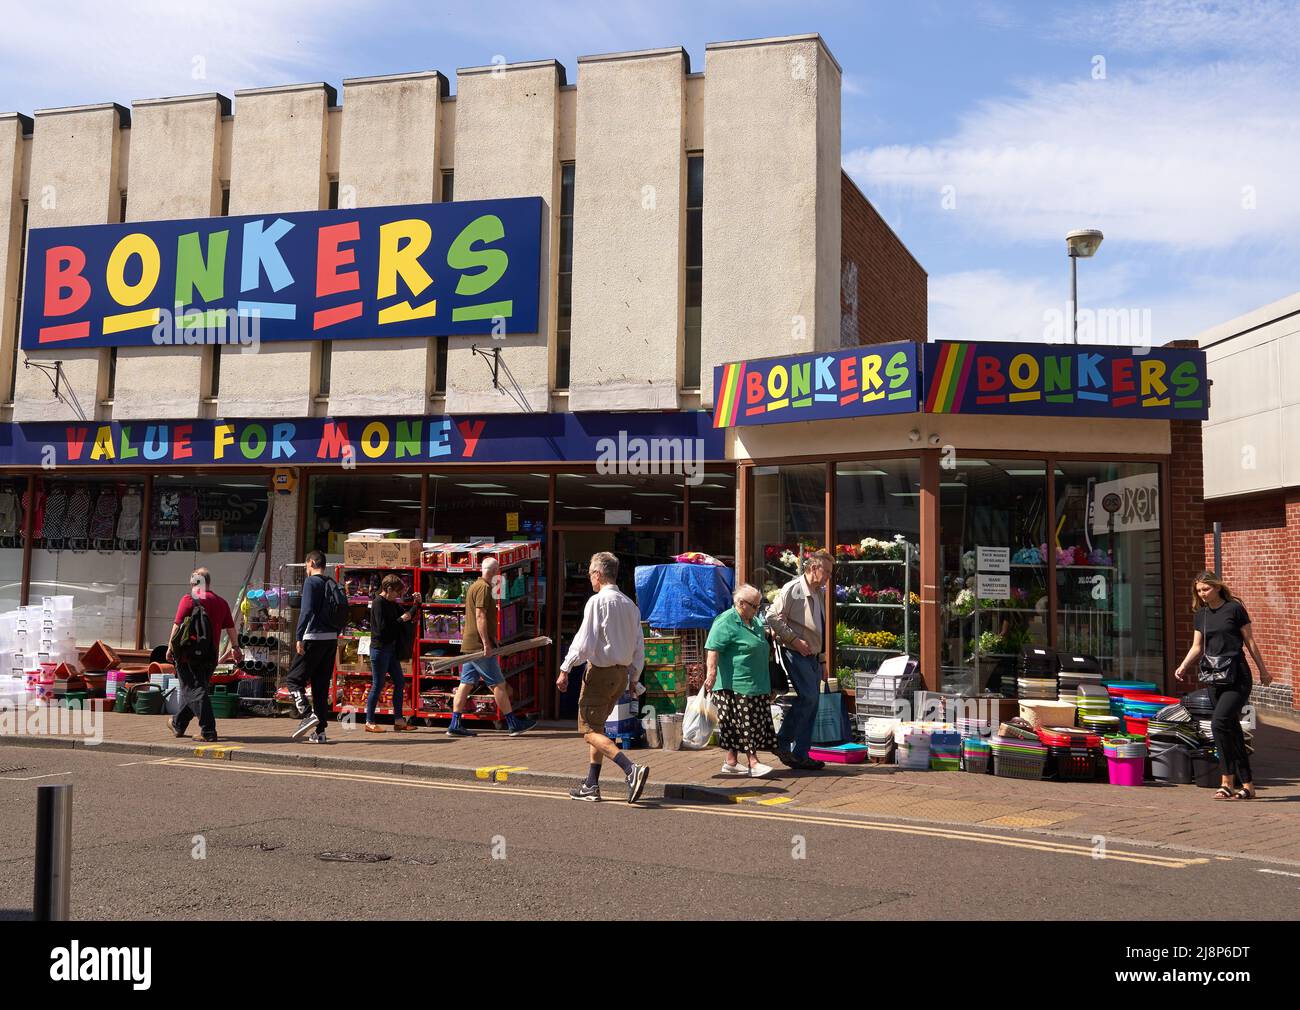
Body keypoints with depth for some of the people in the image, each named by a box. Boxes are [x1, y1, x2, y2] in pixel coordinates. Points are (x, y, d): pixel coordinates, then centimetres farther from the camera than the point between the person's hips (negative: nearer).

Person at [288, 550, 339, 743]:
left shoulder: (311, 581, -6)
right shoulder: (332, 584, 15)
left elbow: (307, 611, -16)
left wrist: (299, 637, -16)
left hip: (314, 638, -7)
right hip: (332, 638, 7)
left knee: (294, 678, 3)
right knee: (321, 685, 9)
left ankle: (307, 715, -14)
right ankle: (320, 731, 8)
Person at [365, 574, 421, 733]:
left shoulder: (391, 604, 13)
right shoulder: (378, 603, -14)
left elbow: (406, 615, 20)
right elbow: (382, 627, -22)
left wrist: (416, 604, 5)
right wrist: (401, 619, -14)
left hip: (391, 648, 9)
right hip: (380, 648, -9)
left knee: (400, 683, 9)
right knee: (378, 685, -3)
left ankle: (398, 721, 13)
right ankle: (369, 722, 6)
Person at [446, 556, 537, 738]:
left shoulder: (474, 586, 18)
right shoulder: (484, 588, -13)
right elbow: (480, 616, -21)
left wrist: (491, 639, 26)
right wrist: (486, 644, -22)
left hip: (469, 646, 10)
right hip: (480, 646, -10)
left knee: (466, 683, 8)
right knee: (498, 684, -4)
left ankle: (455, 725, 8)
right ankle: (513, 724, 1)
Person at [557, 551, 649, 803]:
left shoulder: (598, 601, -13)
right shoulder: (630, 605, 10)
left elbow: (584, 641, -18)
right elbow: (639, 647, 13)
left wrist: (565, 669, -13)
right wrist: (633, 679, 21)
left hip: (600, 671, -8)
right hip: (622, 673, 8)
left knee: (590, 730, -4)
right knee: (597, 726, 18)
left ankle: (631, 770, -20)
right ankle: (591, 785, 21)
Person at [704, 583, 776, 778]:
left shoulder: (755, 621, 17)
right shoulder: (726, 622, -13)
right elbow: (713, 649, -22)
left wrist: (770, 632, 21)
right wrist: (712, 672, -30)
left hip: (756, 685, 9)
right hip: (735, 685, -9)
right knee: (743, 724, -6)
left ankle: (731, 763, 16)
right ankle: (753, 762, -4)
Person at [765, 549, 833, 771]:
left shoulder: (818, 593, 17)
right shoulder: (793, 589, -10)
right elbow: (773, 617, -16)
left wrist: (821, 660, 21)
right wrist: (794, 640, -18)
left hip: (812, 655, 9)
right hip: (795, 653, -9)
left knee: (811, 703, 6)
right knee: (808, 696, -18)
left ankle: (800, 755, 12)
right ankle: (782, 742, -5)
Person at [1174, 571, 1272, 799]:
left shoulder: (1234, 608, -5)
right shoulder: (1200, 615, 11)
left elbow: (1249, 641, 0)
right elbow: (1197, 647, 12)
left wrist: (1263, 669, 5)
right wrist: (1183, 666, -4)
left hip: (1237, 677, -6)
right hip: (1216, 678, 6)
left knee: (1219, 722, -18)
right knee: (1232, 729, 9)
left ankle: (1227, 781, -11)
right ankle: (1247, 785, 16)